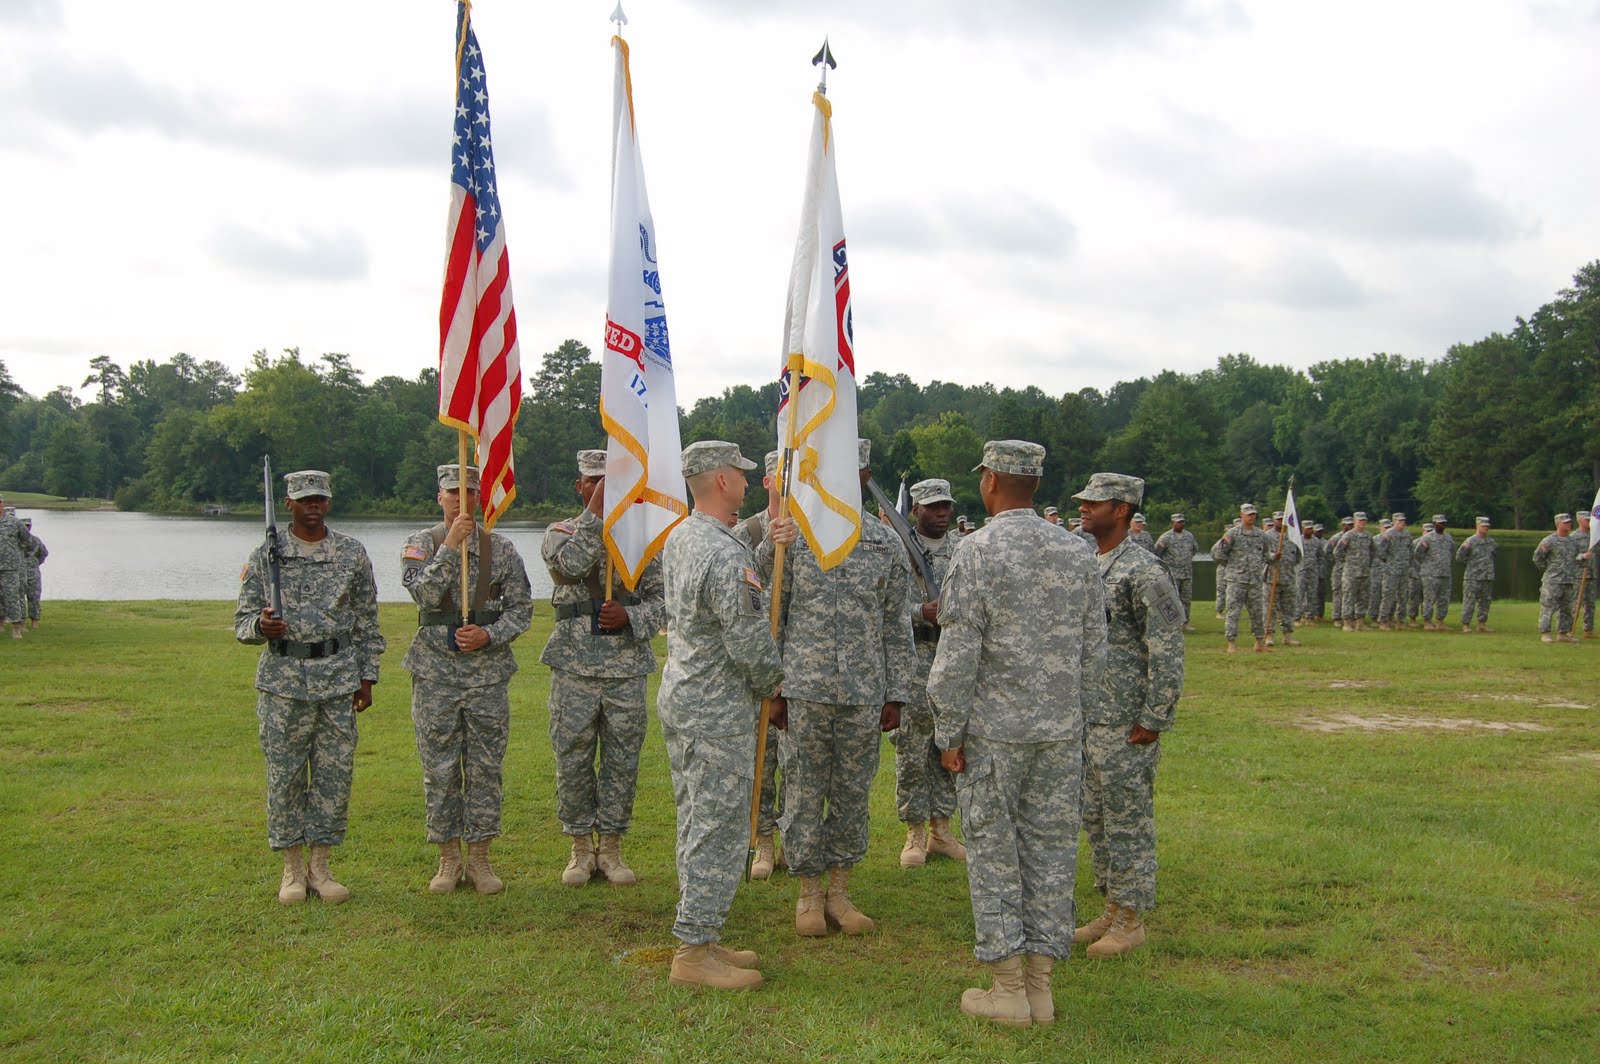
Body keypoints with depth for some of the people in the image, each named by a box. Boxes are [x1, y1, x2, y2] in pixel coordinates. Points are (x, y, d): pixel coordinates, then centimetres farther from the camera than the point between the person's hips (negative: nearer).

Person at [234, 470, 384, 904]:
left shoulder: (353, 554, 6)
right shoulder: (265, 556, 3)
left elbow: (367, 621, 10)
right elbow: (243, 620, 4)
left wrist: (367, 676, 7)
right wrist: (261, 625, -19)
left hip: (339, 679, 1)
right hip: (283, 680, -1)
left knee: (335, 774, 4)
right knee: (284, 775, 4)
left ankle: (320, 865, 16)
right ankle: (292, 868, 16)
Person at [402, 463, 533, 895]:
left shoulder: (501, 548, 4)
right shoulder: (421, 544, 2)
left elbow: (521, 608, 4)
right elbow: (423, 593, -15)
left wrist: (489, 636, -11)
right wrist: (450, 547, -21)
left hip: (488, 670, 1)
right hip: (436, 673, -1)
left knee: (486, 767, 5)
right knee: (440, 769, 5)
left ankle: (479, 859, 15)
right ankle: (449, 860, 16)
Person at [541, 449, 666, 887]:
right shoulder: (559, 533, 5)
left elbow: (662, 597, 5)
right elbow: (570, 564, -19)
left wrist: (630, 616, -13)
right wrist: (596, 513, -19)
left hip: (627, 666, 1)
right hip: (574, 667, -1)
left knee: (622, 760, 5)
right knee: (573, 759, 4)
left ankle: (611, 847, 18)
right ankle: (581, 848, 18)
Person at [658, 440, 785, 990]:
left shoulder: (677, 538, 8)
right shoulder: (725, 555, -23)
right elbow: (750, 643, -20)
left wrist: (771, 544, 1)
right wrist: (774, 684, -1)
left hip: (678, 697, 10)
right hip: (717, 710, -10)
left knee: (696, 823, 15)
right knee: (718, 829, -3)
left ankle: (702, 938, 24)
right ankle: (695, 952, 3)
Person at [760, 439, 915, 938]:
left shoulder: (887, 544, 6)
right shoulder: (793, 534, 1)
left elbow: (896, 626, 8)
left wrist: (895, 694, 5)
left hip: (864, 692, 2)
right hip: (805, 689, -1)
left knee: (853, 792, 9)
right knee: (804, 791, 5)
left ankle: (839, 891, 23)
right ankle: (809, 893, 20)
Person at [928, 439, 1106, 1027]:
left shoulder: (978, 552, -12)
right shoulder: (1078, 552, 4)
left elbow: (957, 658, -14)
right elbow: (1094, 653, 8)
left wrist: (949, 734, -5)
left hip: (993, 732, -5)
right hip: (1060, 734, 5)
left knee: (994, 853, 5)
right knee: (1050, 849, 10)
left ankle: (1008, 989, 11)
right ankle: (1040, 986, 17)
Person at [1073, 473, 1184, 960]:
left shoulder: (1144, 573, -15)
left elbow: (1168, 654, -17)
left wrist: (1154, 720, -17)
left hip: (1125, 723, -9)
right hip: (1085, 718, 9)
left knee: (1128, 820, 1)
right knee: (1095, 817, 15)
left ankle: (1131, 919, 12)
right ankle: (1112, 907, 27)